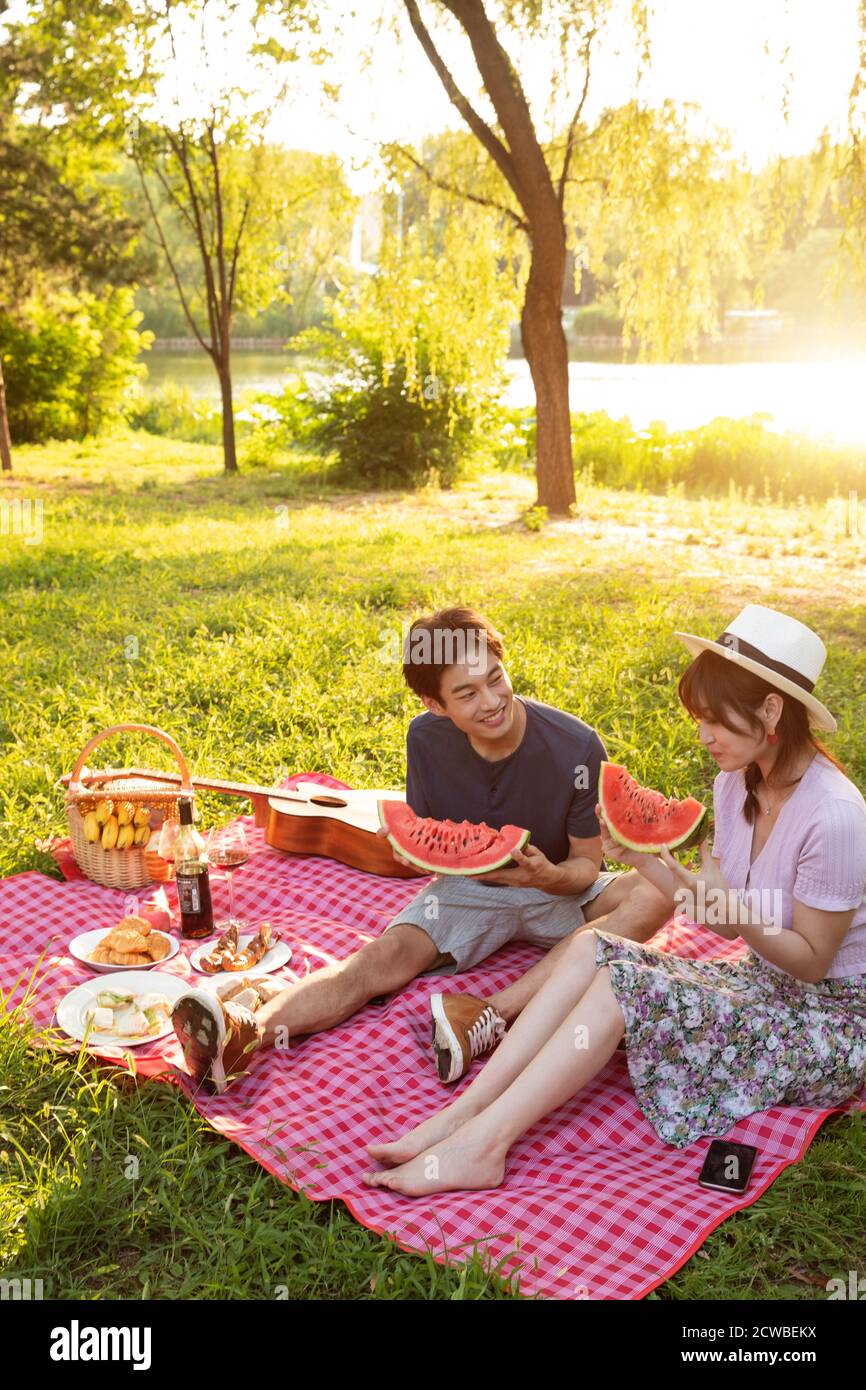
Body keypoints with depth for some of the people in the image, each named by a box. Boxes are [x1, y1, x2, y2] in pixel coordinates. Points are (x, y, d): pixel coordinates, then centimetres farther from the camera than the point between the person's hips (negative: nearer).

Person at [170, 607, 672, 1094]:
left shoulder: (577, 748, -21)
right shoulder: (428, 738, -13)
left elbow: (586, 865, -12)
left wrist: (551, 875, -35)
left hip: (559, 891, -1)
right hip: (468, 890, 2)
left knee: (654, 894, -31)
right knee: (386, 958, -25)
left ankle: (497, 1013, -44)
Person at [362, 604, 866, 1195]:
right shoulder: (738, 784, 0)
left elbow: (811, 959, -16)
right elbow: (725, 925, 4)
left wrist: (735, 906, -32)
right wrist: (648, 860, -8)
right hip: (763, 982, 8)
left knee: (624, 983, -26)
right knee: (590, 948, -13)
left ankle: (481, 1145, -23)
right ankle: (461, 1114, -19)